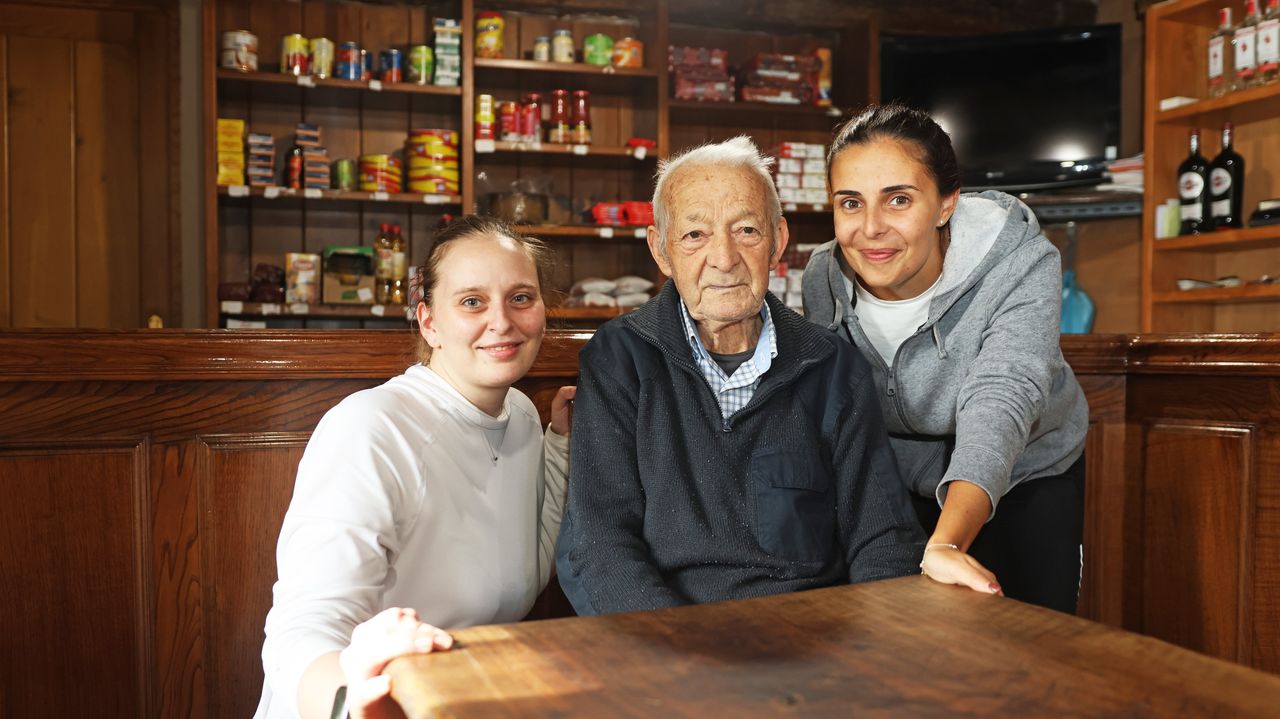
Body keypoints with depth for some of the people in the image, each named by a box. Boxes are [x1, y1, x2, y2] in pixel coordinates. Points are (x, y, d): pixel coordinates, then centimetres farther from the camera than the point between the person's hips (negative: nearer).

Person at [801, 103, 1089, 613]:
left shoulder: (1021, 264, -30)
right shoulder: (823, 279, -19)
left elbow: (997, 404, -43)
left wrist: (946, 545, -58)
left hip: (1029, 479, -2)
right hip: (898, 487, 2)